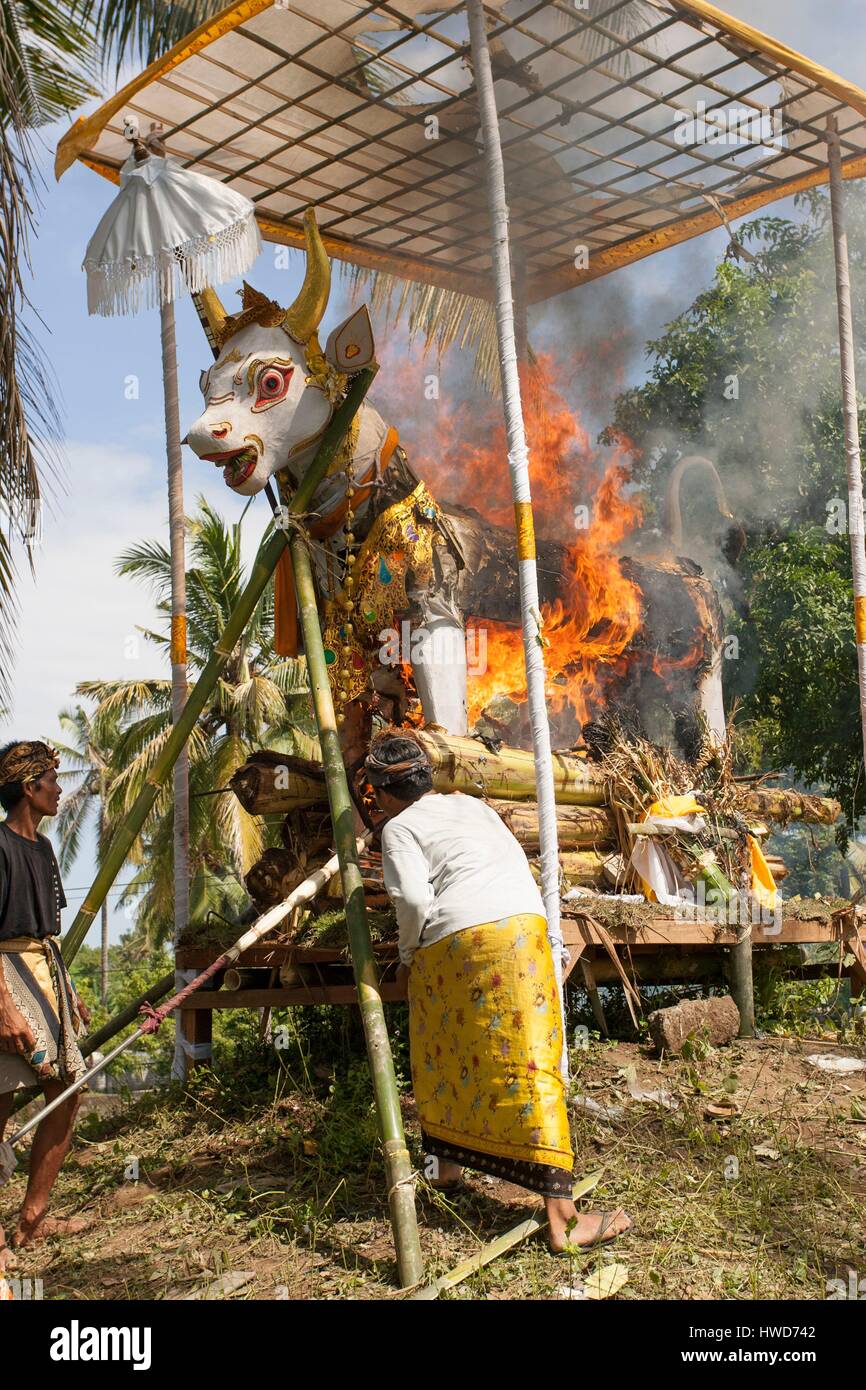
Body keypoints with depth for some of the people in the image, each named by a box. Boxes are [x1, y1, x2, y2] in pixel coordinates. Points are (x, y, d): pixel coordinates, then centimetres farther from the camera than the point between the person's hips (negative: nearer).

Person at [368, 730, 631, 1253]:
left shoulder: (399, 827, 11)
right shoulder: (470, 804, 26)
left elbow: (415, 899, -4)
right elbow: (520, 863, 30)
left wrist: (408, 952, 13)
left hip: (448, 944, -2)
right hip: (518, 924, 2)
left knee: (446, 1052, 22)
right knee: (526, 1059, -3)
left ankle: (448, 1163, 41)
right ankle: (561, 1215, -8)